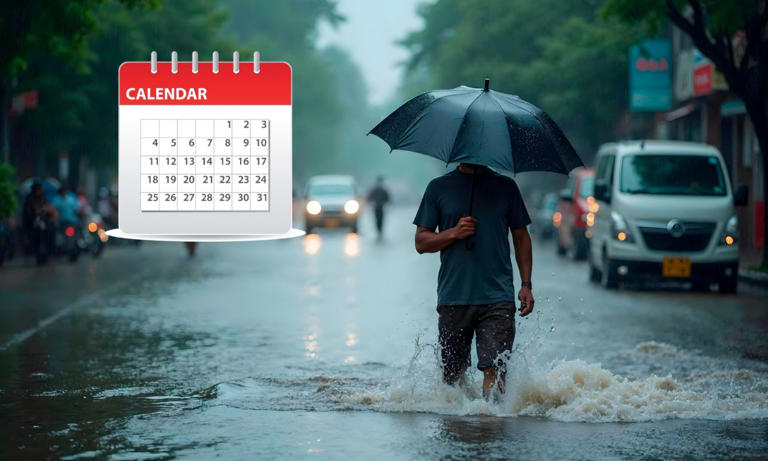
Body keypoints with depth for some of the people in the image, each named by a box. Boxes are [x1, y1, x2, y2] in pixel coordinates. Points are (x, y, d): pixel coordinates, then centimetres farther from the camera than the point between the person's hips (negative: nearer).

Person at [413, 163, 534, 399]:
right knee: (452, 375, 7)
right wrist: (454, 233, -11)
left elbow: (521, 237, 15)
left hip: (497, 297, 0)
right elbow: (421, 242, 7)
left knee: (495, 368, -15)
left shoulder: (505, 186, 9)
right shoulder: (439, 187, 7)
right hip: (453, 298, 1)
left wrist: (526, 285, 5)